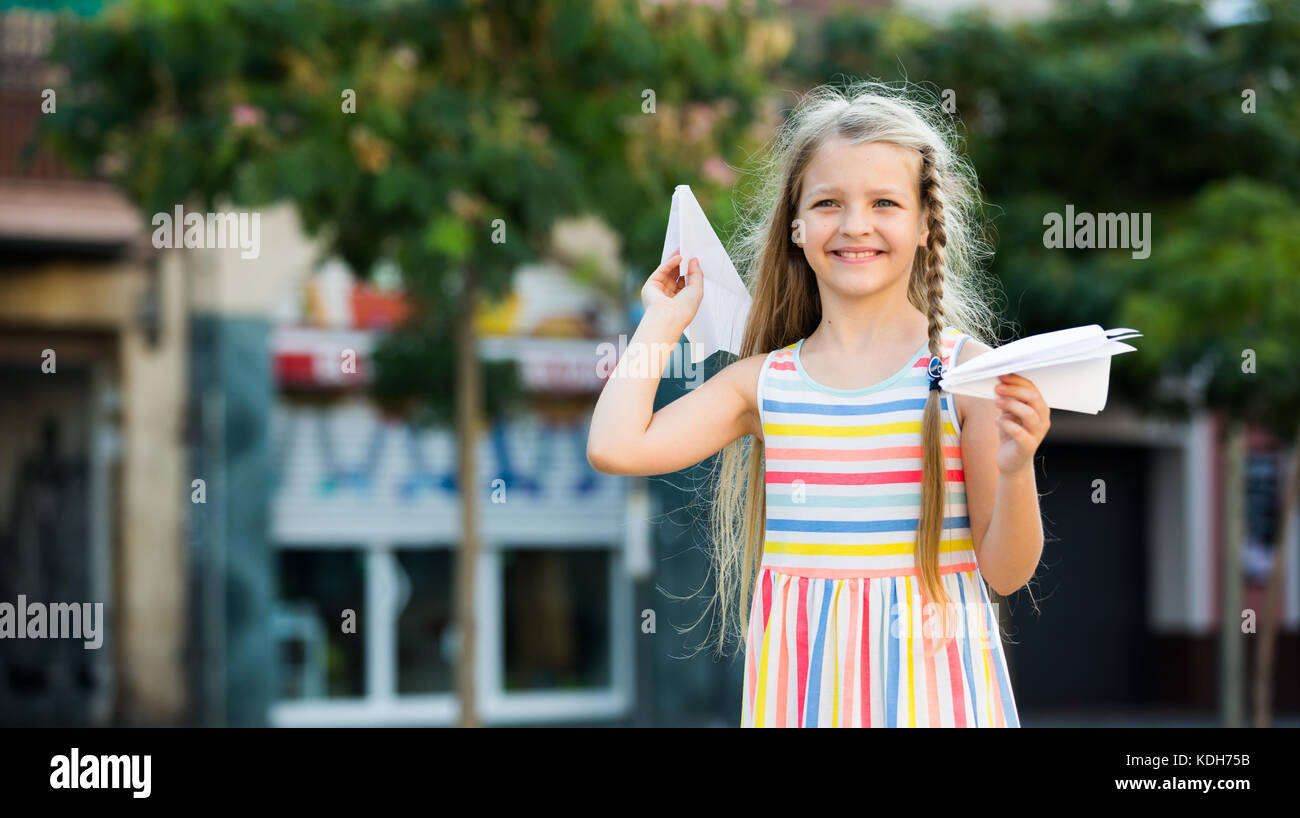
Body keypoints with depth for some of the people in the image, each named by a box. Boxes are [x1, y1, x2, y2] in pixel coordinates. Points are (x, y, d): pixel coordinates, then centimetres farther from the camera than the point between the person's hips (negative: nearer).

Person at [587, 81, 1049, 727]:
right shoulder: (766, 380, 4)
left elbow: (1005, 572, -3)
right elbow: (614, 448, -6)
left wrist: (1015, 470, -22)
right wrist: (665, 318, 6)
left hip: (929, 669, -2)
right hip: (802, 676, 2)